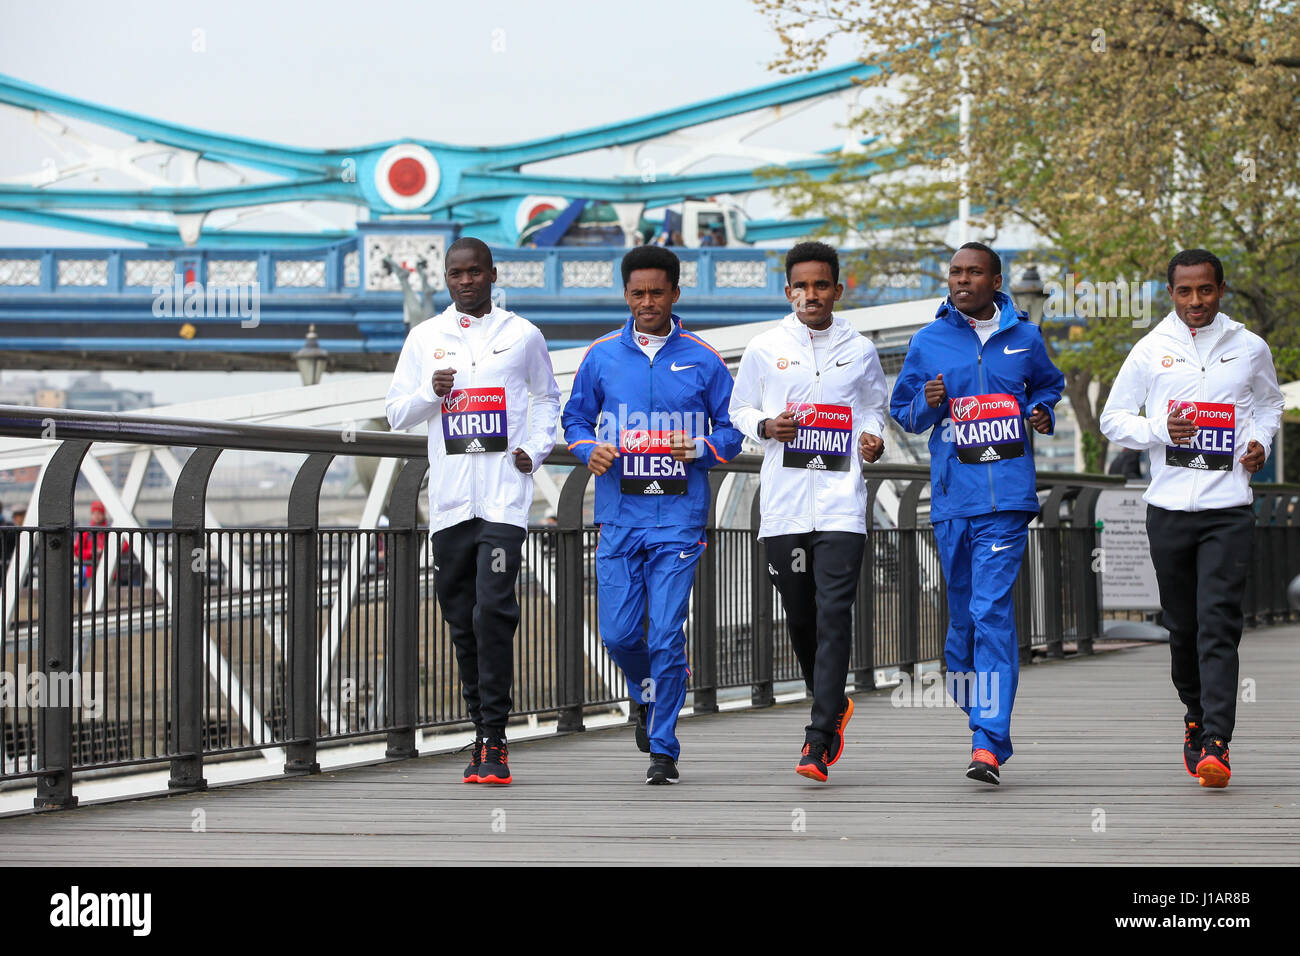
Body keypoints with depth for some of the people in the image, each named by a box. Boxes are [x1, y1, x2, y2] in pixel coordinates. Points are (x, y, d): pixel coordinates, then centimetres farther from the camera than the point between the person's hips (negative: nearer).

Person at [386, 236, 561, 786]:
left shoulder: (522, 335, 6)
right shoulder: (425, 338, 9)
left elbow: (547, 398, 19)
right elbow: (397, 414, 10)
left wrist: (536, 451, 4)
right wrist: (432, 392, -9)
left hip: (504, 496, -3)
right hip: (449, 498, 3)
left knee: (493, 610, -15)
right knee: (461, 619, 7)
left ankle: (493, 740, -15)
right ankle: (483, 732, 18)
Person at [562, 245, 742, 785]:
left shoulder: (702, 360, 3)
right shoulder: (601, 357, 7)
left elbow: (731, 430, 8)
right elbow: (575, 417, 15)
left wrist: (700, 449, -13)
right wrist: (590, 451, -6)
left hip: (679, 517, -2)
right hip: (619, 516, 2)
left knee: (667, 634, -8)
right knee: (619, 633, -1)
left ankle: (663, 749, 2)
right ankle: (646, 694, 33)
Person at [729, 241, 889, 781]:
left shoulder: (860, 351, 7)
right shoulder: (765, 349, 6)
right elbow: (738, 409, 15)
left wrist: (873, 440, -3)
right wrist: (765, 426, -6)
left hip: (842, 503, -2)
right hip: (784, 501, 2)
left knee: (834, 615, -13)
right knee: (799, 616, 10)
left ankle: (819, 741, -15)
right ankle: (833, 704, 37)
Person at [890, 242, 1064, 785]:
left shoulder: (1024, 338, 7)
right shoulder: (928, 343, 7)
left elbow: (1048, 384, 26)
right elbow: (901, 411, 13)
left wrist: (1044, 411, 4)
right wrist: (927, 405, -8)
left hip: (1007, 498, -2)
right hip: (951, 498, 2)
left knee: (991, 612, -13)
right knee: (963, 613, 8)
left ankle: (989, 743, -18)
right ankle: (976, 711, 29)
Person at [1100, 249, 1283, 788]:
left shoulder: (1249, 349, 6)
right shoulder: (1150, 351, 3)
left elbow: (1270, 402, 24)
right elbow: (1113, 419, 8)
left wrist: (1261, 439, 4)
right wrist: (1159, 430, -10)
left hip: (1229, 508, -1)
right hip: (1169, 507, 1)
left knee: (1219, 623, -13)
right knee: (1182, 624, 9)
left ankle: (1214, 744, -18)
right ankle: (1196, 715, 31)